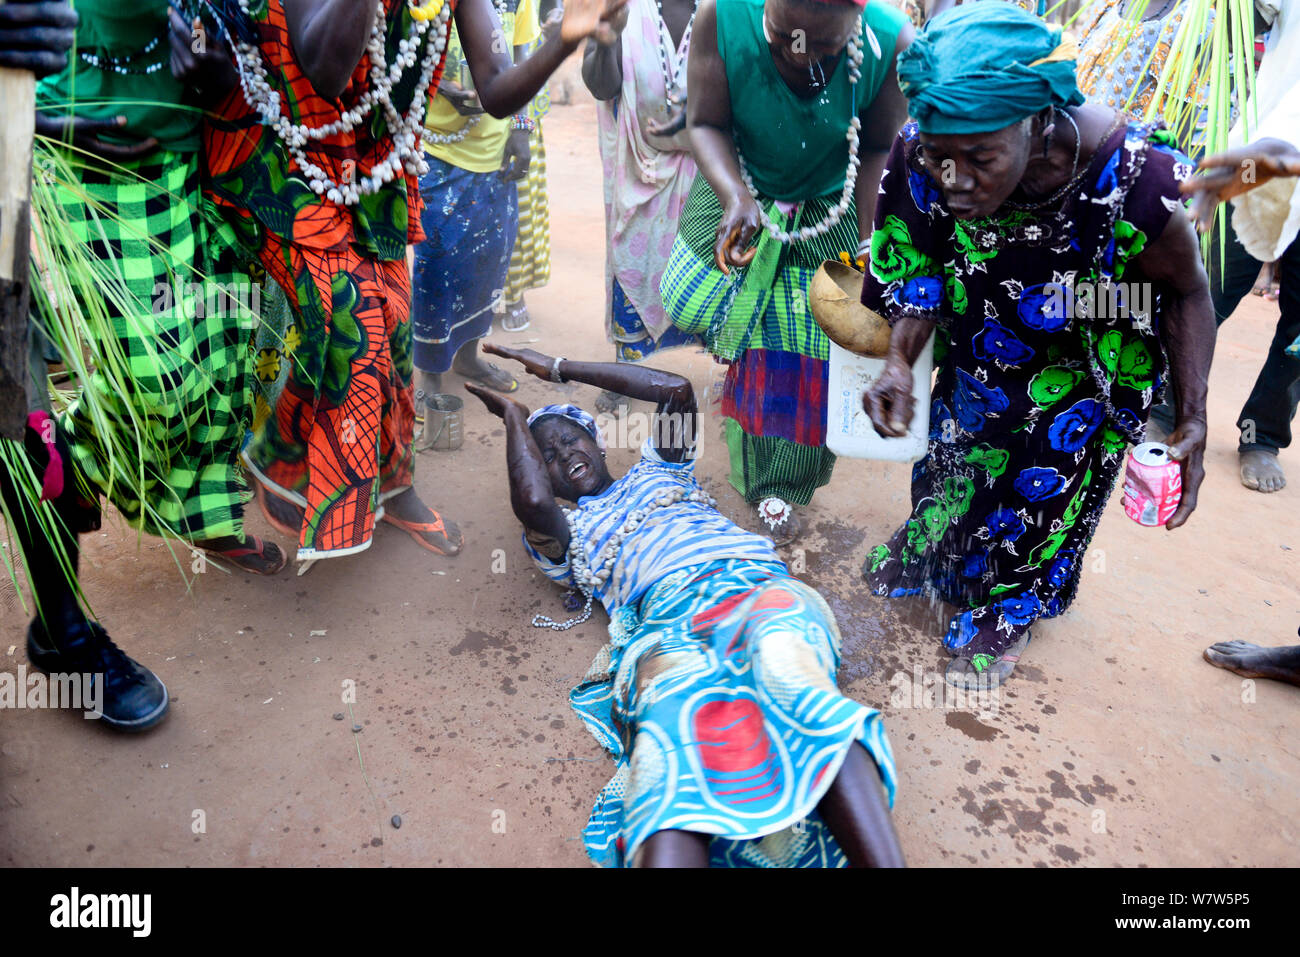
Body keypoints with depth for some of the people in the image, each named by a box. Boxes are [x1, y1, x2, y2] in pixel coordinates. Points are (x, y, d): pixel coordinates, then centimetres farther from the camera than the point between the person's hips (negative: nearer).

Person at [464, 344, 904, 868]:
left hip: (757, 584, 2)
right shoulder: (563, 534, 29)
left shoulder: (656, 468, 39)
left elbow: (676, 388, 24)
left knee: (794, 683, -37)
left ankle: (884, 861, -53)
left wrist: (561, 368, 32)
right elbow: (532, 502, 4)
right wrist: (514, 416, 25)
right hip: (667, 614, -1)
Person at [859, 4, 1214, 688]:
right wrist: (899, 363, -28)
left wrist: (1191, 421, -19)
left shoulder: (1135, 183, -39)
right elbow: (922, 269, -12)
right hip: (983, 342, 3)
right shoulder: (923, 156, -30)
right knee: (954, 438, 22)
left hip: (1091, 354, -2)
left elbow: (1187, 291, -18)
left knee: (1048, 478, 14)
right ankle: (930, 551, 52)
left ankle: (1011, 611, 41)